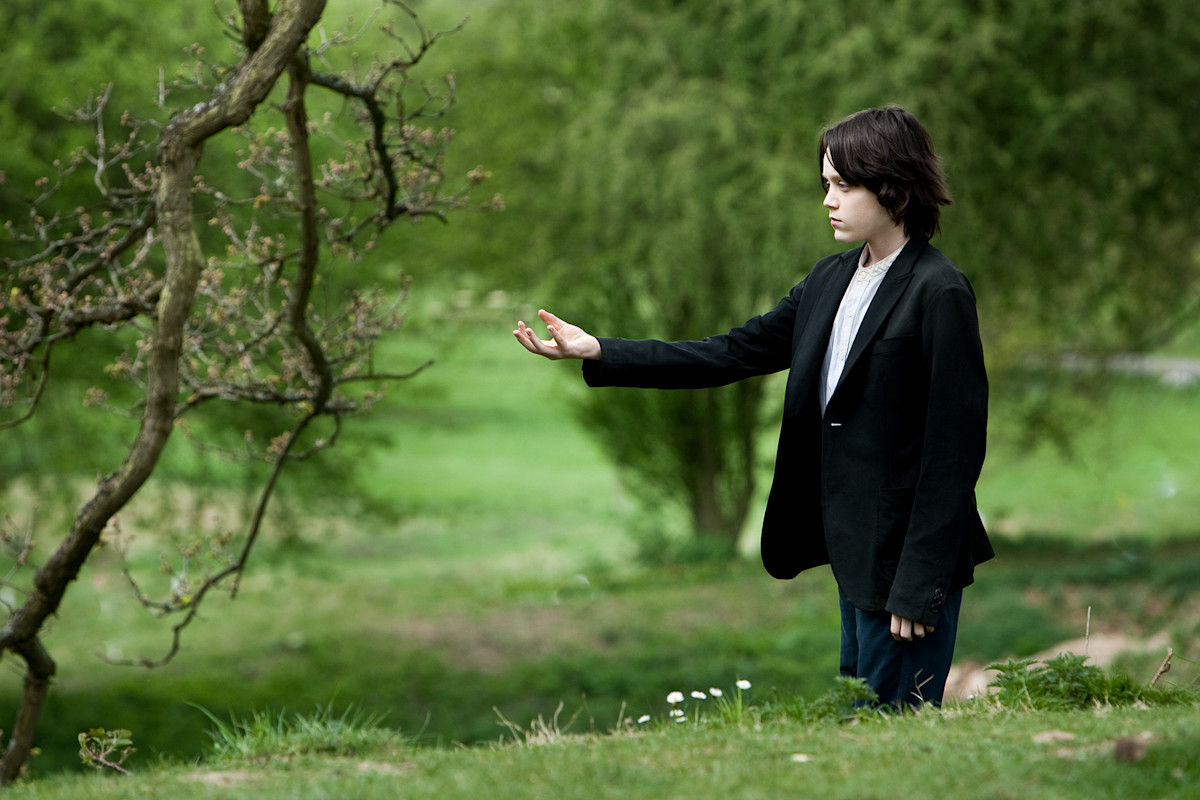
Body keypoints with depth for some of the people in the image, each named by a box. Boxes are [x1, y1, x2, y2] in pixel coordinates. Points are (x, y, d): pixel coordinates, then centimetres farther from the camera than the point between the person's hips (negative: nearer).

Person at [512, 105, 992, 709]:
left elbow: (955, 448, -17)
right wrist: (597, 353, 6)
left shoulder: (938, 293, -14)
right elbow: (734, 353, 13)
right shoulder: (831, 281, 12)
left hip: (908, 558, -9)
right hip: (857, 553, 9)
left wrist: (920, 584, -19)